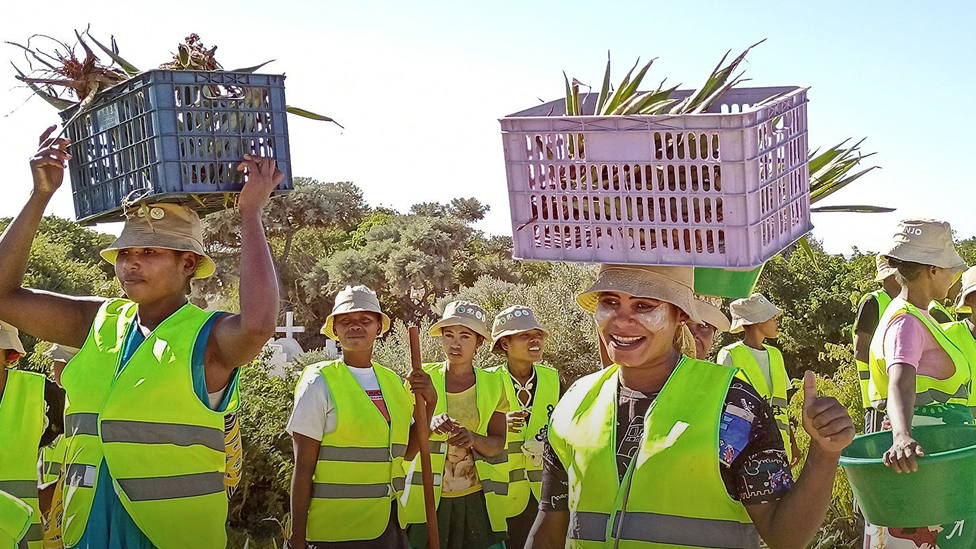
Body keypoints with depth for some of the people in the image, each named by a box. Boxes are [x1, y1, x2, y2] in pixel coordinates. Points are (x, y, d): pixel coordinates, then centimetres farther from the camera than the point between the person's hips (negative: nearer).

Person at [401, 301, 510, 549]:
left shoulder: (492, 384, 4)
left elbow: (497, 444, 2)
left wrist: (473, 438, -20)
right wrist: (429, 425, -24)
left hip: (476, 499, 1)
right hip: (428, 498, -1)